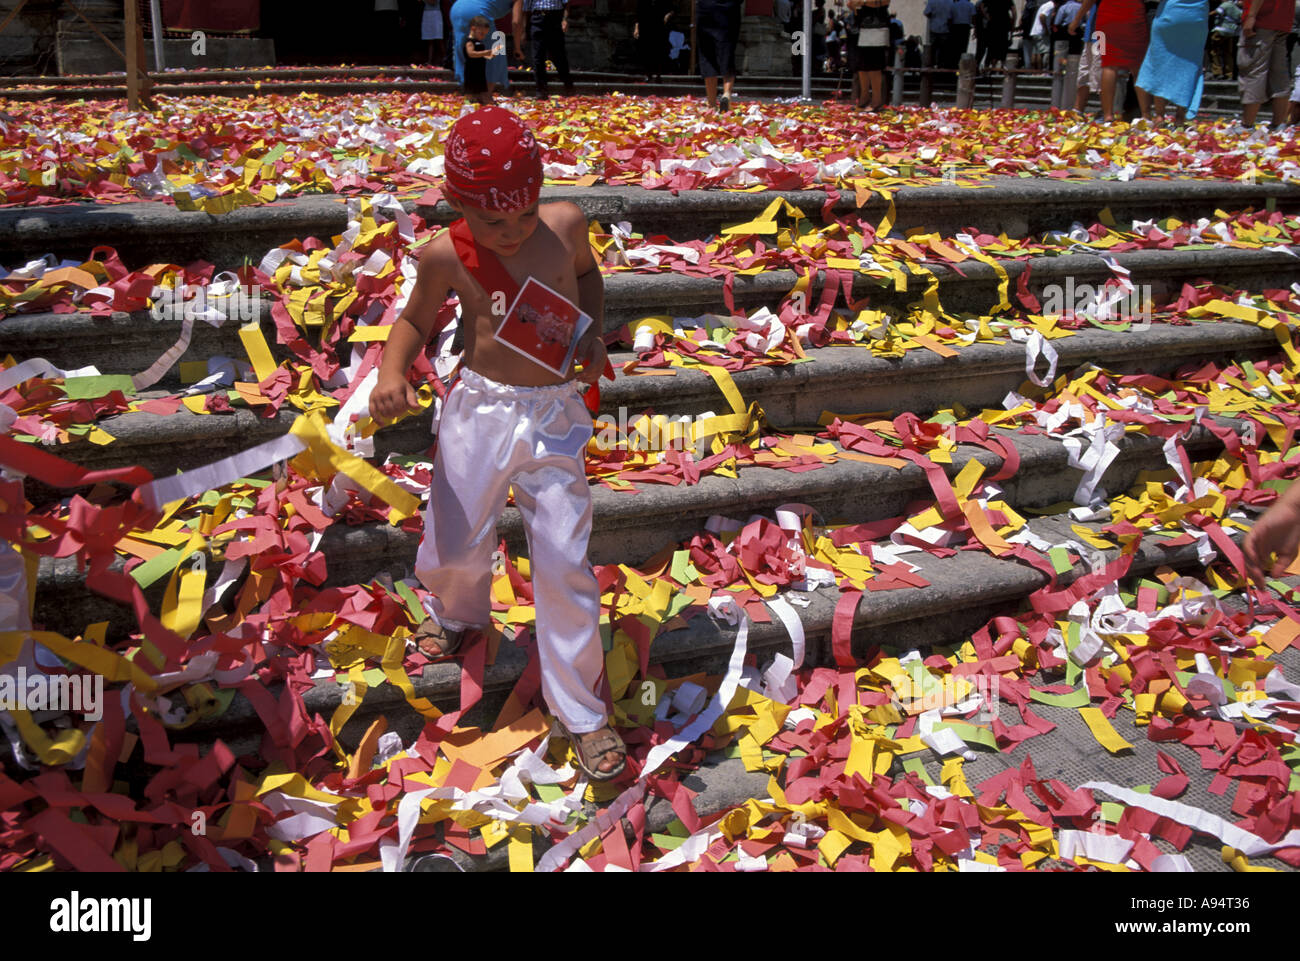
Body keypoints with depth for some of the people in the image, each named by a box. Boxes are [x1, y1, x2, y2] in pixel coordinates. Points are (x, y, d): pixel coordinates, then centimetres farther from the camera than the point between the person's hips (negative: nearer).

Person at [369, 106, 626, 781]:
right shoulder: (447, 255, -10)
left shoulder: (566, 224, -5)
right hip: (480, 408, 0)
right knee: (455, 542, 12)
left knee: (564, 561, -3)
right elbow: (415, 320, 6)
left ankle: (580, 710, 12)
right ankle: (455, 614, 51)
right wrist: (391, 374, -14)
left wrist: (594, 332, 0)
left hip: (555, 414, 0)